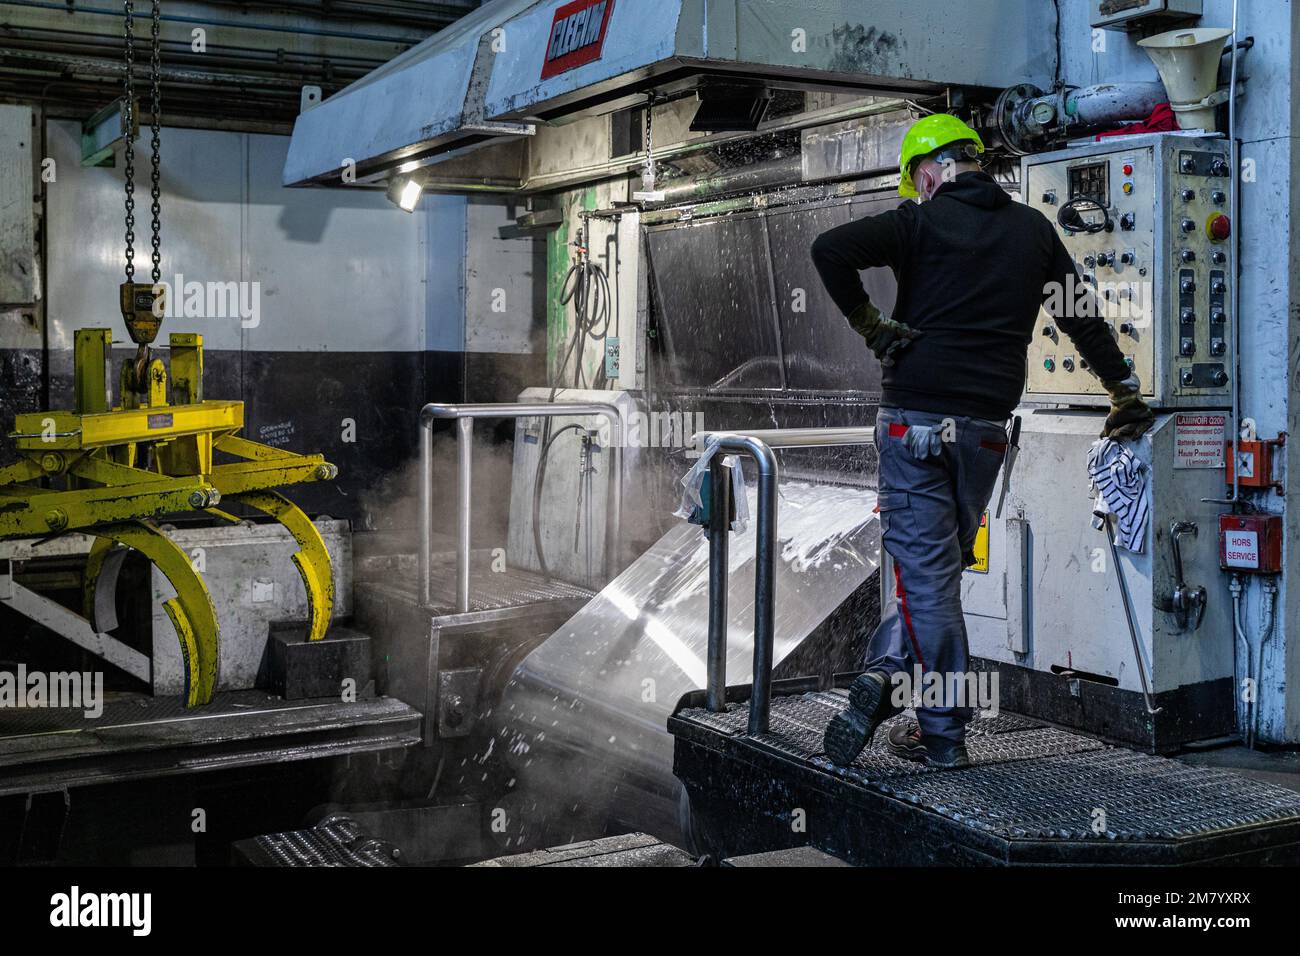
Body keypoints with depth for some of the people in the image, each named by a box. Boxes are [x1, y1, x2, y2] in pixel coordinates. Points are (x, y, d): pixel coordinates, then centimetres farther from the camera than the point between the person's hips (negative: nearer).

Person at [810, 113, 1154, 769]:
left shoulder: (921, 222, -2)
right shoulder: (1034, 229, 11)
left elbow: (831, 249, -17)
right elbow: (1083, 318, 17)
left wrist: (869, 324, -7)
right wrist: (1127, 393, 26)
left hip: (913, 418, -3)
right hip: (985, 426, 3)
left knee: (927, 570, -1)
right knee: (939, 567, 15)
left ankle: (944, 732, 0)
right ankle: (886, 674, 5)